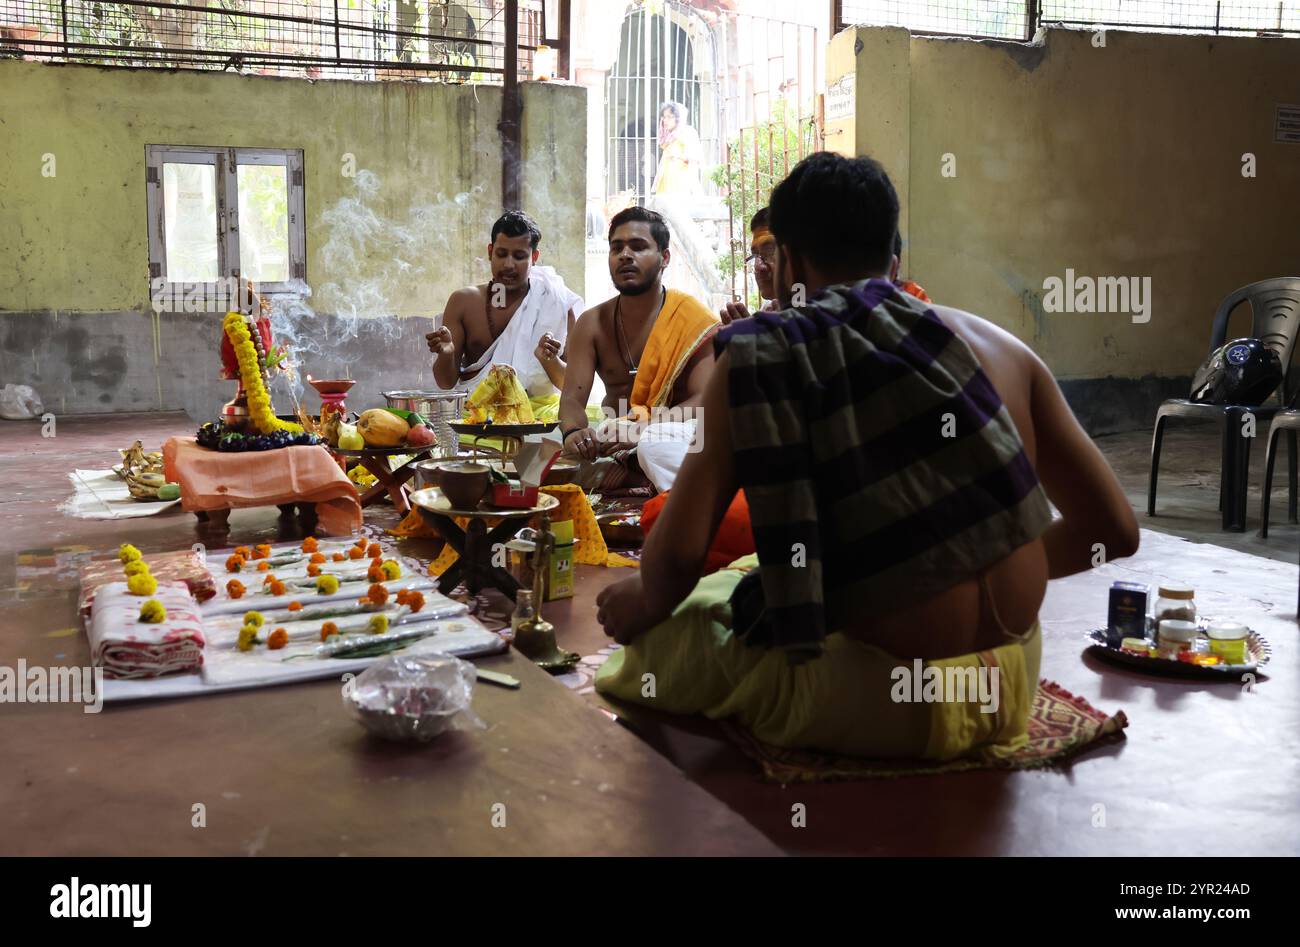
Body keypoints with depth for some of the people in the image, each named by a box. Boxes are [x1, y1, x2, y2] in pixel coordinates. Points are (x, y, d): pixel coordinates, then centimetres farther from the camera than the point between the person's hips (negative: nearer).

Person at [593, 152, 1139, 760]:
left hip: (873, 704, -5)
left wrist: (647, 600, 10)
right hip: (1015, 684, 6)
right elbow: (1114, 529, 6)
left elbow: (678, 555, -13)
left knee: (648, 637, 15)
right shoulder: (1000, 347, 4)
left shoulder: (760, 357, -7)